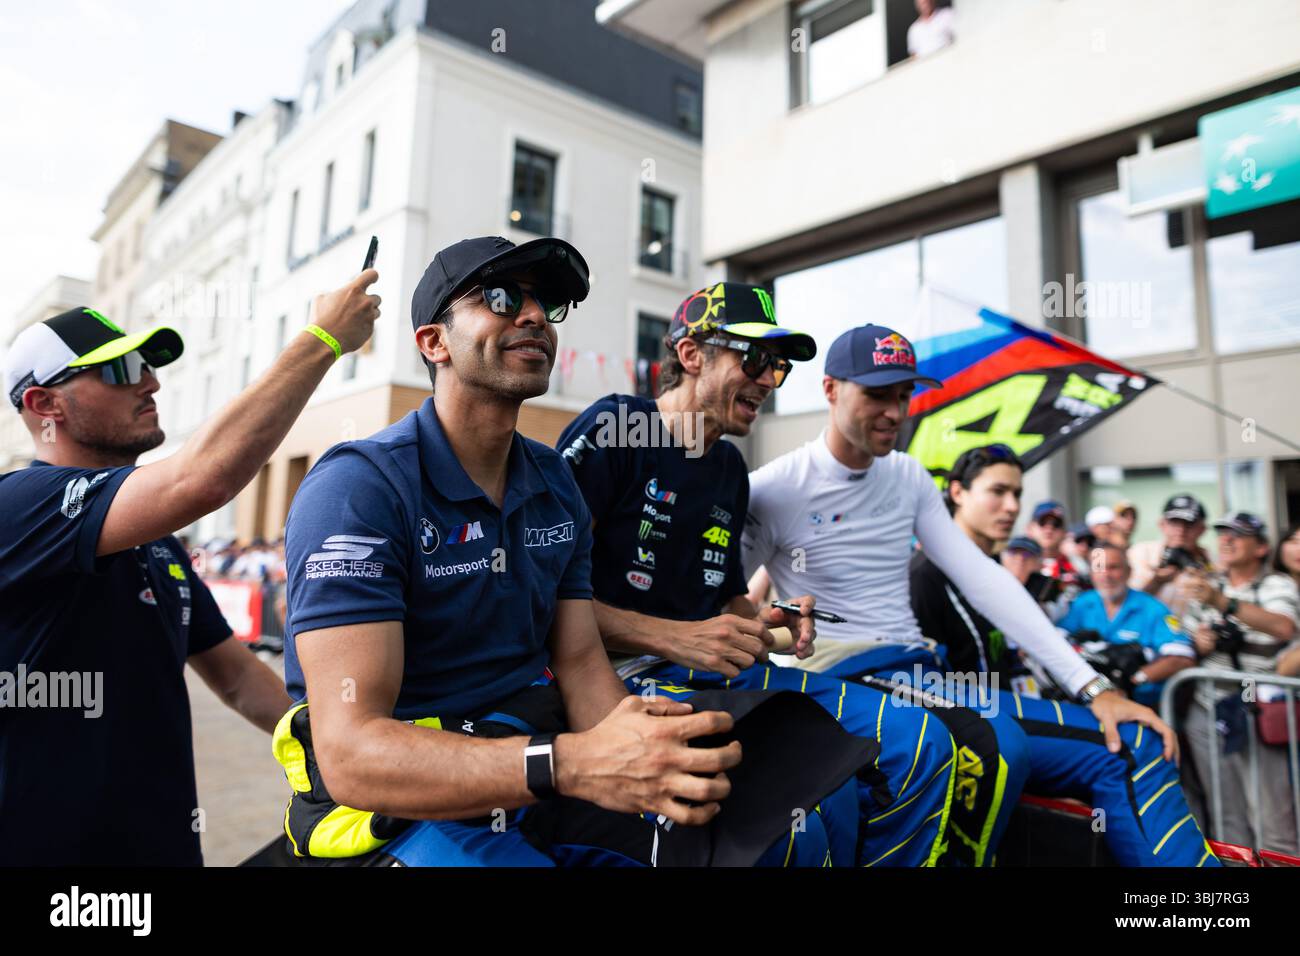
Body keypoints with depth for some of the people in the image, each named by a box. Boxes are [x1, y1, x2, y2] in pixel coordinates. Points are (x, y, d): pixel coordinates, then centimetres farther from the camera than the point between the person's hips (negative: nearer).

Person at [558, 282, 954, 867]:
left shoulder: (730, 468, 18)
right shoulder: (610, 429, -7)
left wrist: (767, 620, 4)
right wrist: (677, 639, -20)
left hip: (721, 670, 8)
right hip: (625, 675, -7)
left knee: (922, 745, -5)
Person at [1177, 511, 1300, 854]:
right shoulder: (1206, 585, 14)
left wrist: (1222, 601, -34)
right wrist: (1199, 643, -4)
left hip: (1257, 713, -4)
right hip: (1207, 712, 4)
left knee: (1273, 824, -5)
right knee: (1227, 819, 7)